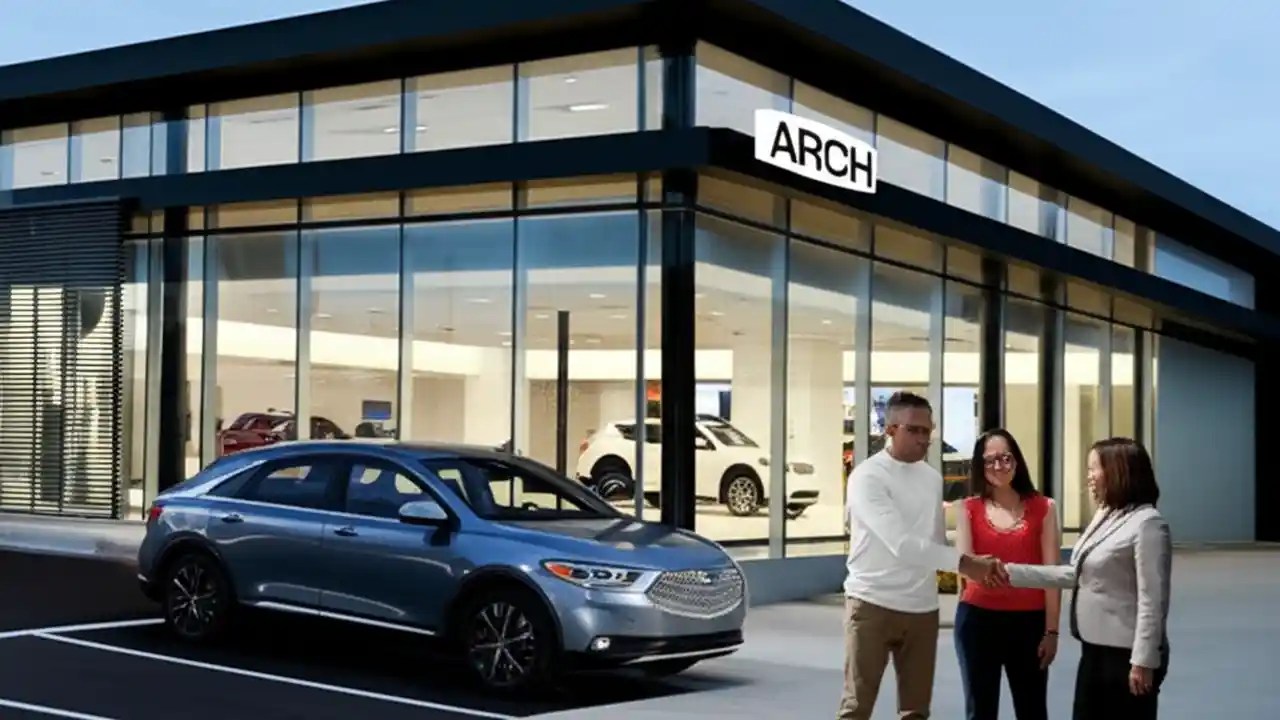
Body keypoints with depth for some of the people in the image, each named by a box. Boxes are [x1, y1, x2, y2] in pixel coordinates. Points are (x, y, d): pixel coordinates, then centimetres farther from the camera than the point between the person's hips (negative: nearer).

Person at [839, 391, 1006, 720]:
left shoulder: (933, 477, 9)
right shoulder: (867, 477, -14)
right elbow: (901, 544, -24)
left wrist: (976, 565, 1)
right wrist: (962, 561, -28)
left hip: (922, 608, 6)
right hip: (872, 604, -6)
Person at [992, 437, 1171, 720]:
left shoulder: (1147, 523, -16)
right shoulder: (1104, 517, 12)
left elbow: (1152, 599, -19)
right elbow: (1076, 575, 16)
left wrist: (1143, 660, -21)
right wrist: (1014, 573, 12)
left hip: (1126, 653, -9)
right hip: (1094, 648, 9)